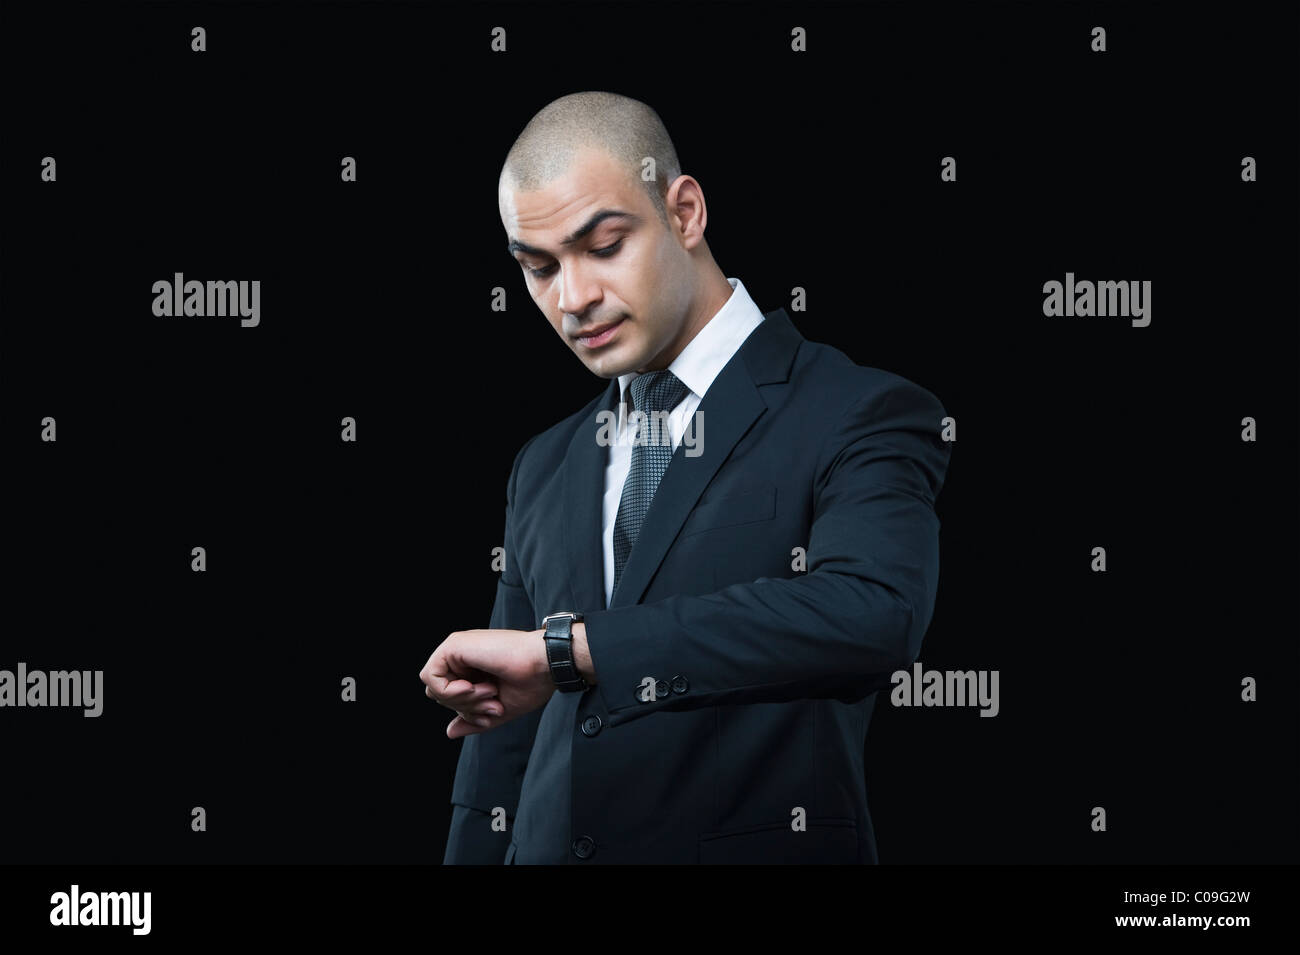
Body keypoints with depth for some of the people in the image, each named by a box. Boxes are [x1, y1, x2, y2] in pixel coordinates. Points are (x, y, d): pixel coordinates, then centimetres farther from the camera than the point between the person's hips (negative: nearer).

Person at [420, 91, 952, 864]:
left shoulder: (860, 418, -8)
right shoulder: (545, 469, 13)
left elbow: (873, 612, -28)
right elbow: (503, 744, 14)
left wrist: (561, 648, -28)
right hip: (548, 845, 5)